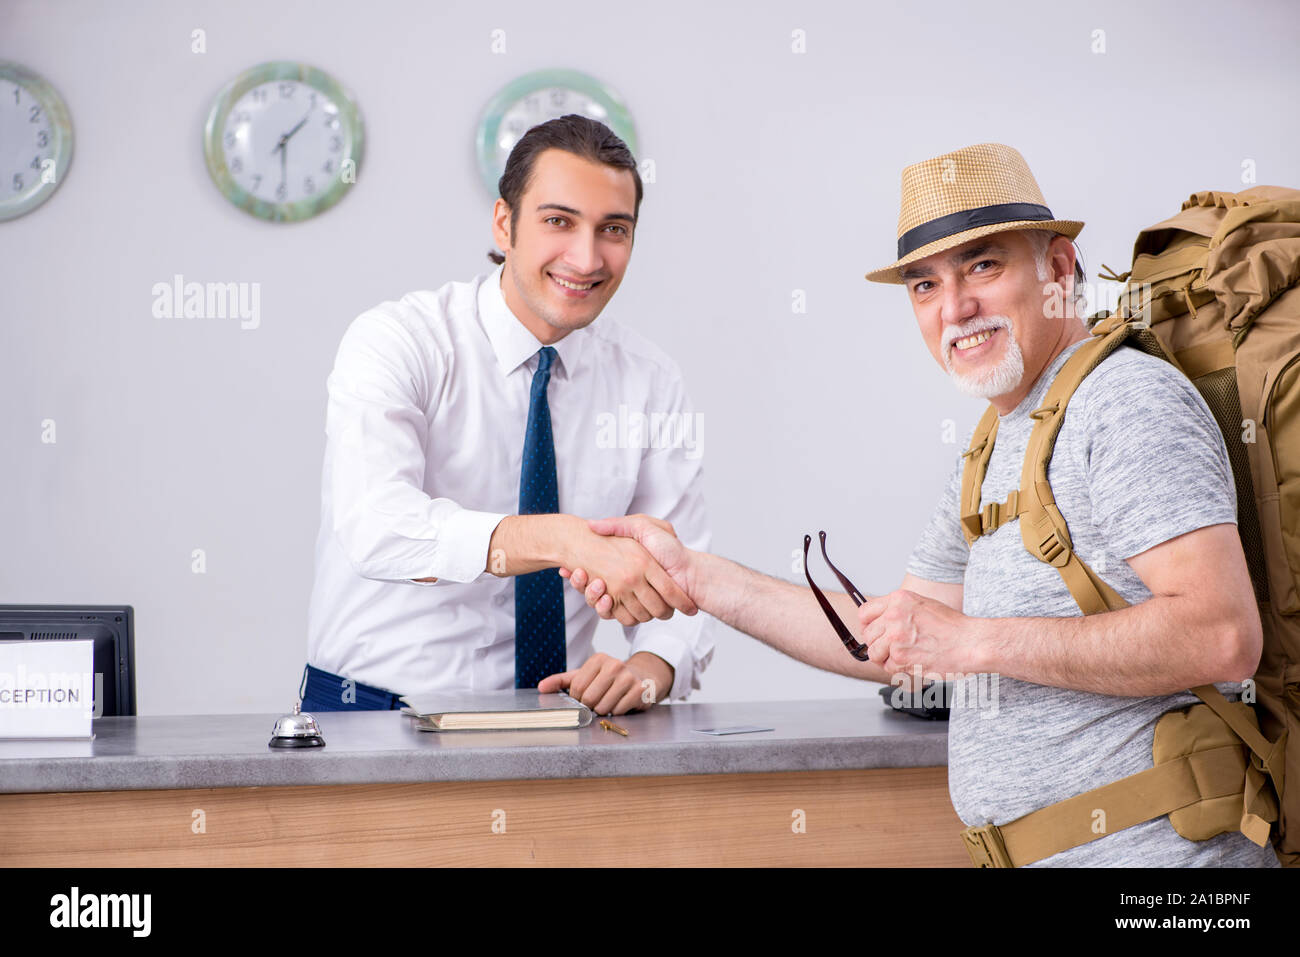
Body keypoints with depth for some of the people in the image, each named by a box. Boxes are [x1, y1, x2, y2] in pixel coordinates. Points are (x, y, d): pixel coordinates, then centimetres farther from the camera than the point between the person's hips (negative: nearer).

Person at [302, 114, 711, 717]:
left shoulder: (651, 384, 4)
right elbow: (378, 527, -27)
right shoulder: (393, 342, -8)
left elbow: (679, 590, 3)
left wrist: (648, 668, -20)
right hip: (370, 719, -3)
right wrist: (566, 539, -39)